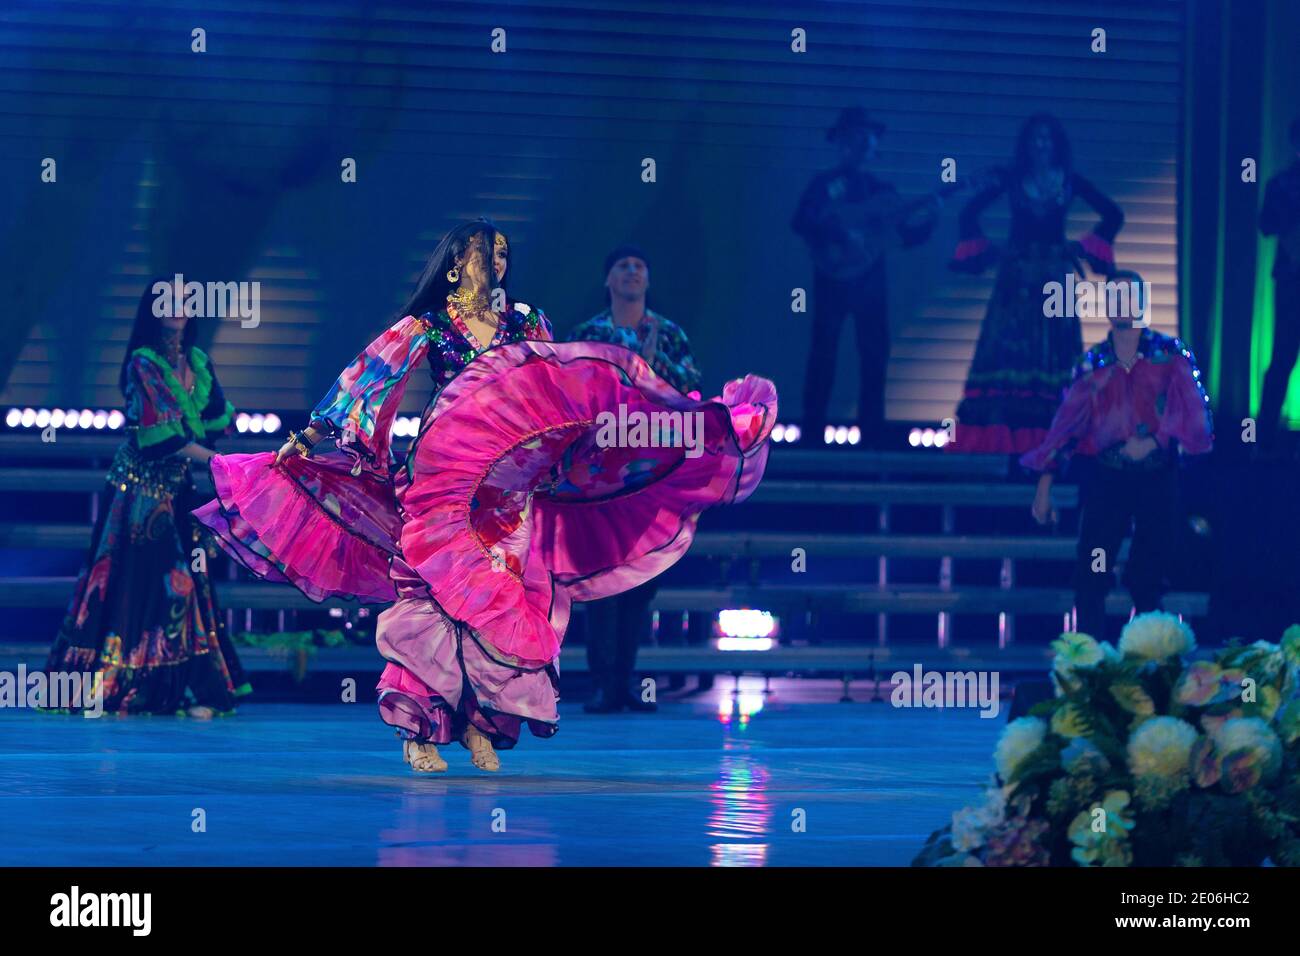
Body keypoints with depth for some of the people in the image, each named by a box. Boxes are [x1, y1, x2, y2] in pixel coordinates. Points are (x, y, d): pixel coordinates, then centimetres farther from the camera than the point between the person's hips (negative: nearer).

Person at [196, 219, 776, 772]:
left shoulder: (526, 325, 12)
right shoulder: (425, 327, 3)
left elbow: (564, 388, 15)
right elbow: (368, 378, -1)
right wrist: (309, 437, -9)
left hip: (508, 486, 3)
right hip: (444, 476, -3)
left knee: (504, 596, -4)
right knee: (435, 591, -9)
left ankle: (482, 721, 2)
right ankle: (422, 727, -7)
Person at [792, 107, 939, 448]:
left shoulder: (882, 191, 14)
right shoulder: (825, 185, 1)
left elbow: (907, 235, 13)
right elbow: (801, 223, -11)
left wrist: (928, 217, -4)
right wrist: (837, 235, -22)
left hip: (871, 277, 4)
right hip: (835, 276, -4)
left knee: (875, 355, 1)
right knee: (824, 352, -6)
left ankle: (871, 436, 5)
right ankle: (812, 433, -3)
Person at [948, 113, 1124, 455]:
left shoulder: (1069, 180, 7)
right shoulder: (1011, 178, 5)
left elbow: (1113, 215, 13)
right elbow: (971, 212, 9)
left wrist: (1082, 248, 6)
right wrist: (986, 251, 2)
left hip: (1054, 272, 1)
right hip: (1017, 273, -1)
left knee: (1054, 348, -3)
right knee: (1008, 347, -7)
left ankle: (1053, 436, -3)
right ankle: (995, 435, -9)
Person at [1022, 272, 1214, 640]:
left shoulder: (1169, 354, 1)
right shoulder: (1092, 364, 8)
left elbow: (1192, 411, -8)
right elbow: (1066, 423, 9)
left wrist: (1153, 441, -20)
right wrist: (1044, 486, 5)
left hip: (1158, 480, -1)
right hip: (1105, 478, 1)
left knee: (1148, 581, 3)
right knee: (1089, 579, -8)